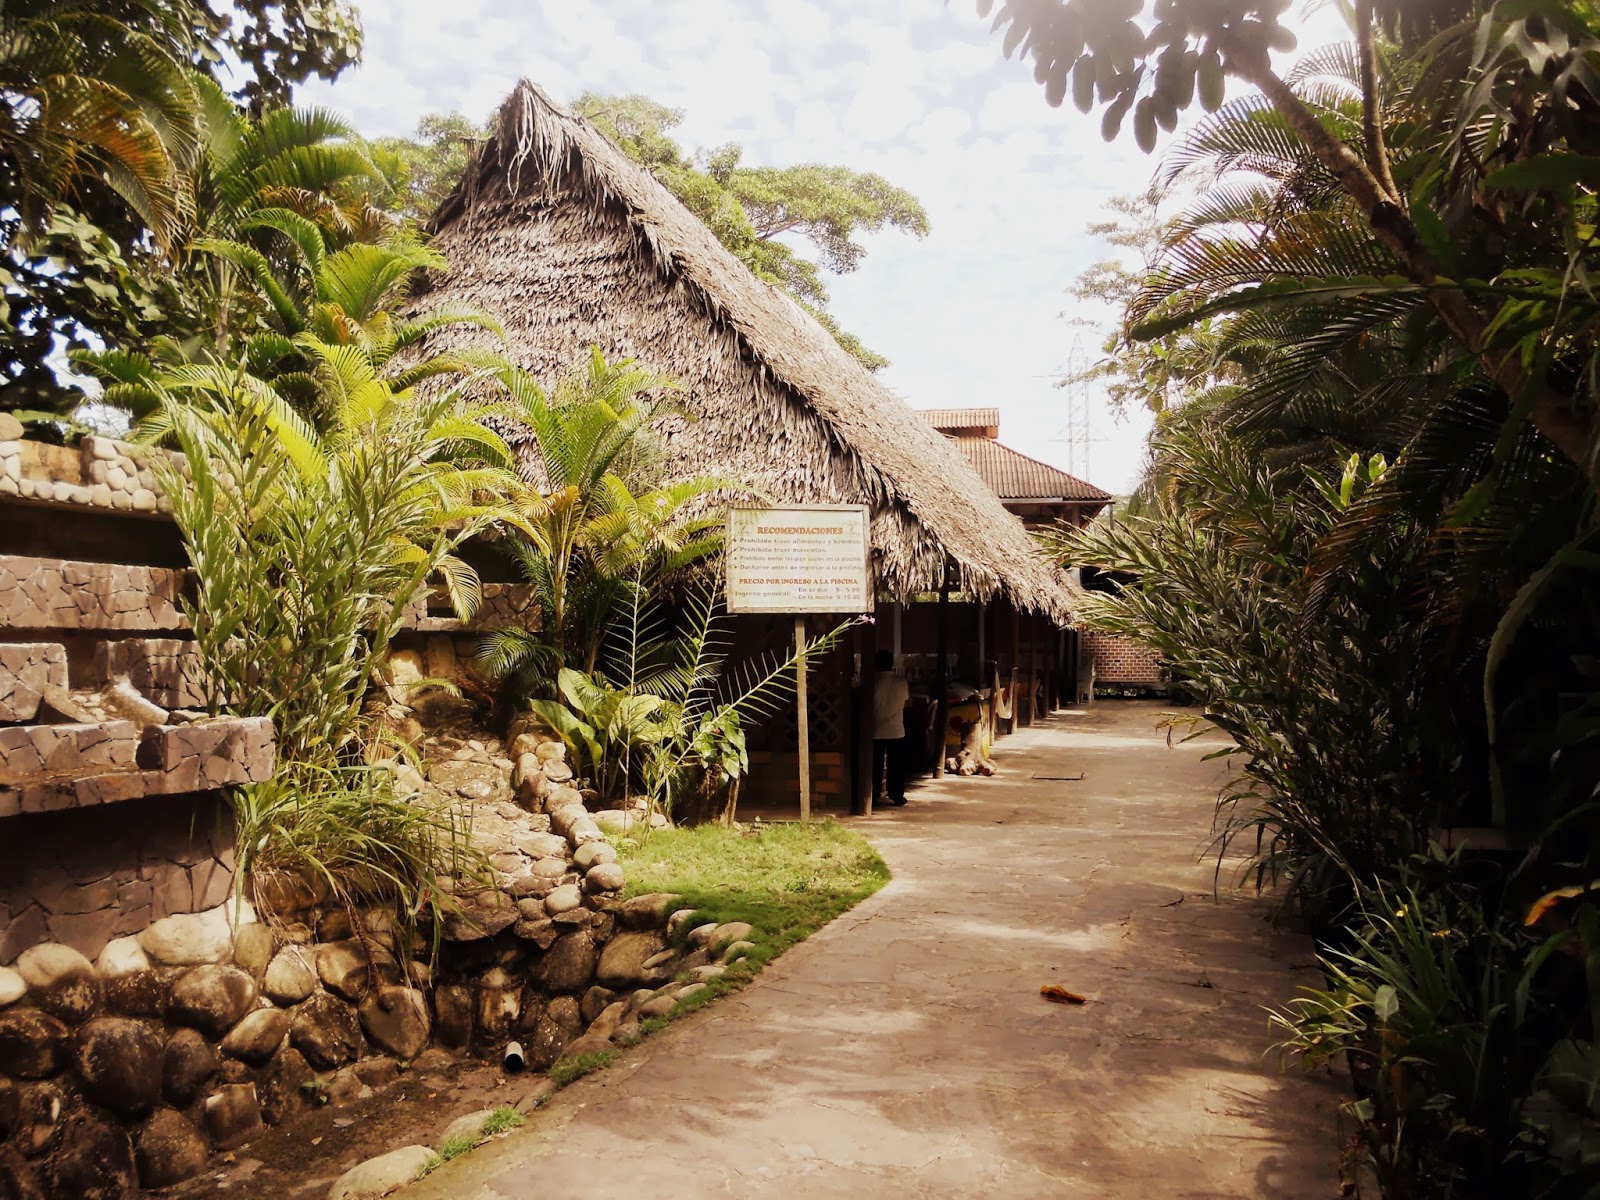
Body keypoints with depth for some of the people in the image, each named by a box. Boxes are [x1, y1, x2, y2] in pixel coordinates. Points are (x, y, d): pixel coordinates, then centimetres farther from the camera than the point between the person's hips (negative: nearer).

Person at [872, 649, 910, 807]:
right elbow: (907, 702, 11)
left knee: (876, 766, 8)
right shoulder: (901, 682, -4)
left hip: (877, 731, -1)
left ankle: (873, 796, 11)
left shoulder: (874, 682, -10)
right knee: (896, 766, 9)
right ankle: (896, 796, 10)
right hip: (897, 731, 1)